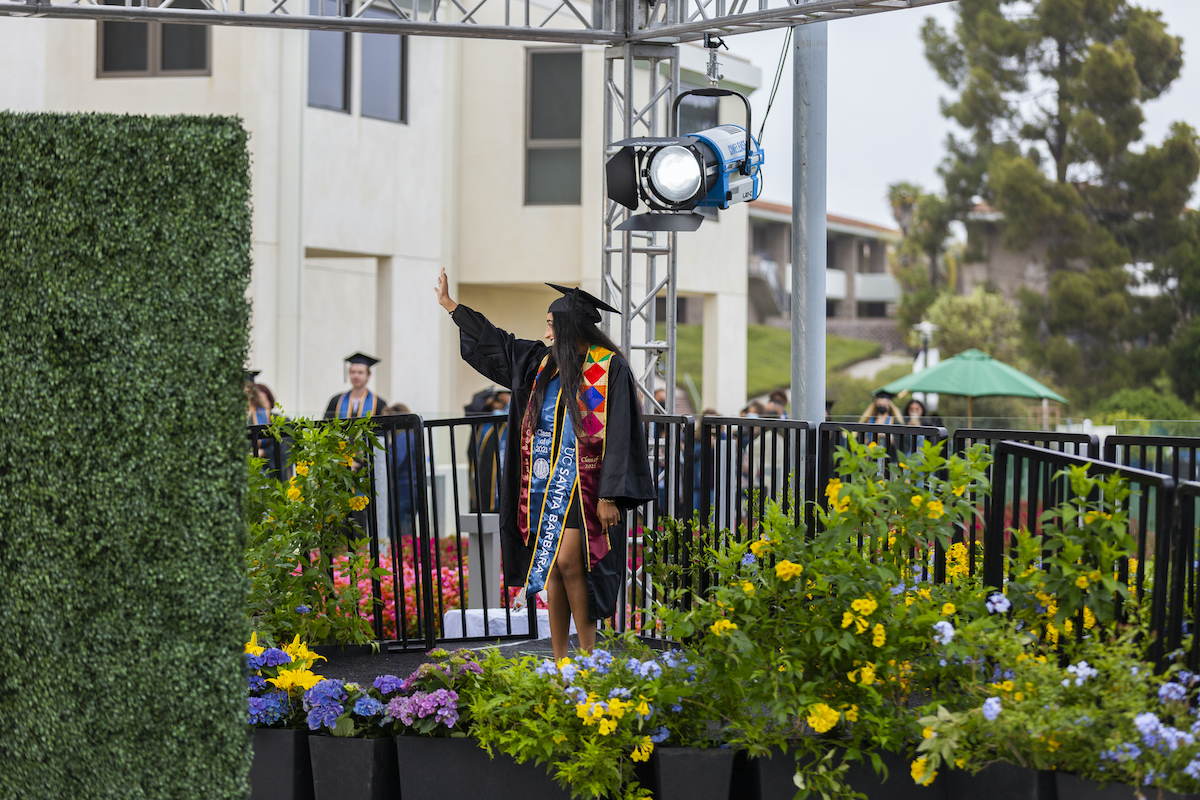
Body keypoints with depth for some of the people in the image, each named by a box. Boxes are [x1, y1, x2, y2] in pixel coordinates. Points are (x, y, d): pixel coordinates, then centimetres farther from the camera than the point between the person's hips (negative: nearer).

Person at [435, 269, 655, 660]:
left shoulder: (609, 368, -8)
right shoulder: (543, 363, 12)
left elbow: (619, 436, -12)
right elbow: (496, 342, 25)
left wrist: (610, 496, -17)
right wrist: (449, 305, 30)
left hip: (585, 483, -7)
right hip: (548, 482, 7)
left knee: (568, 561, -16)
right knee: (552, 569, 5)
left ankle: (588, 654, -5)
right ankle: (560, 662, 10)